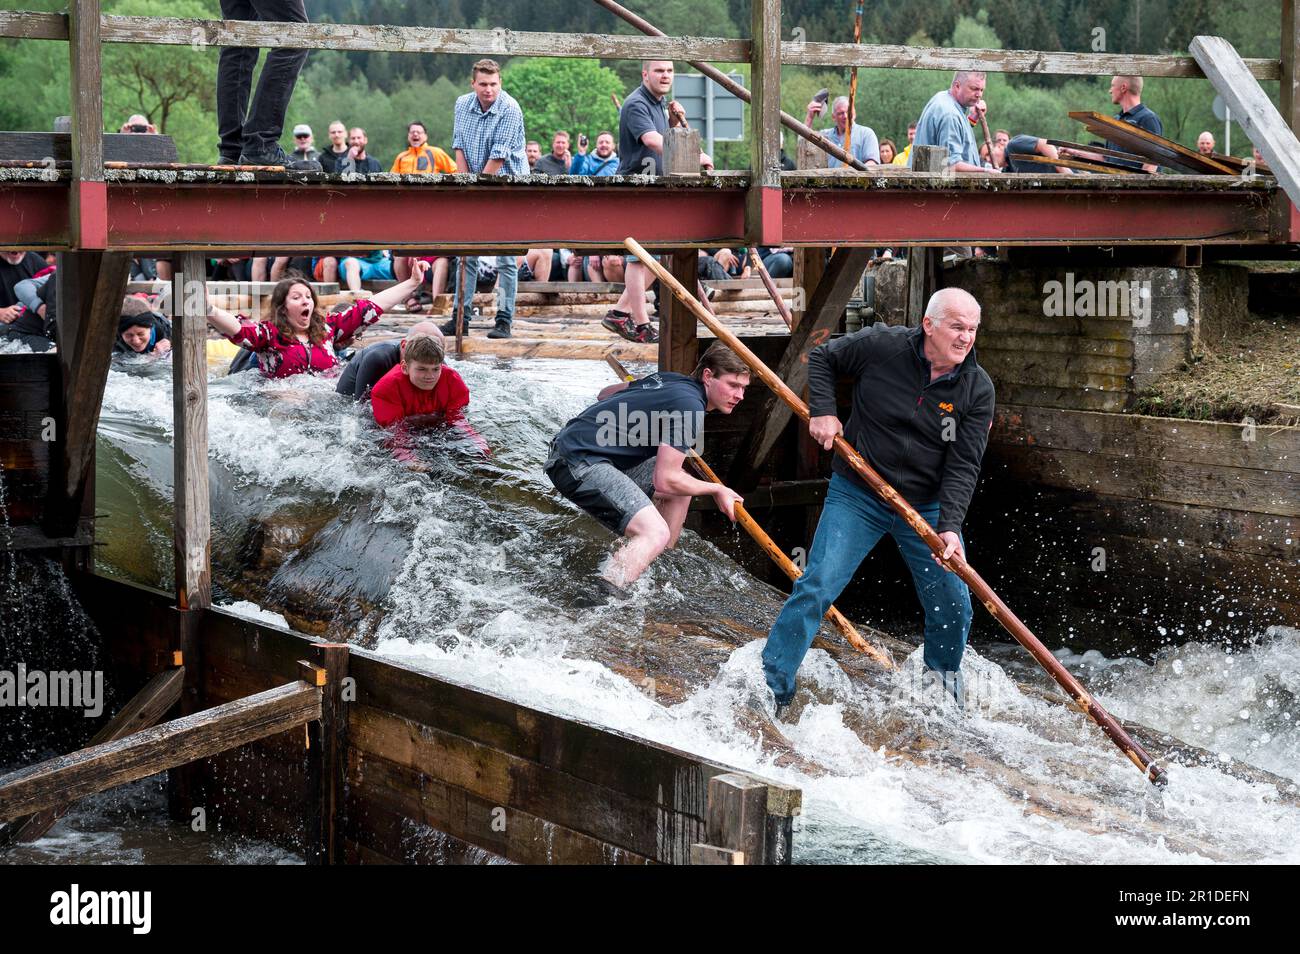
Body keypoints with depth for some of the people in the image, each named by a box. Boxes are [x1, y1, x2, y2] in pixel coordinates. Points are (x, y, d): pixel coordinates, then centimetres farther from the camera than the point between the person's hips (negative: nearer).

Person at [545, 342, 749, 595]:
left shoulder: (669, 379, 15)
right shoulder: (690, 405, -14)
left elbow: (606, 393, 31)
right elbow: (665, 481, -17)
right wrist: (716, 490, -1)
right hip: (578, 463, -11)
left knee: (682, 484, 16)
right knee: (656, 533, -25)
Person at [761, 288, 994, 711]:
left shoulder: (978, 389, -7)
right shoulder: (881, 345, -13)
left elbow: (963, 466, -9)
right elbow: (821, 357, 5)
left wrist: (949, 527, -21)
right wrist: (822, 410, -10)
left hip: (927, 507, 2)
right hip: (857, 496, -2)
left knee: (954, 606, 4)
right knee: (816, 588, -12)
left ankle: (945, 684, 32)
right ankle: (768, 687, -5)